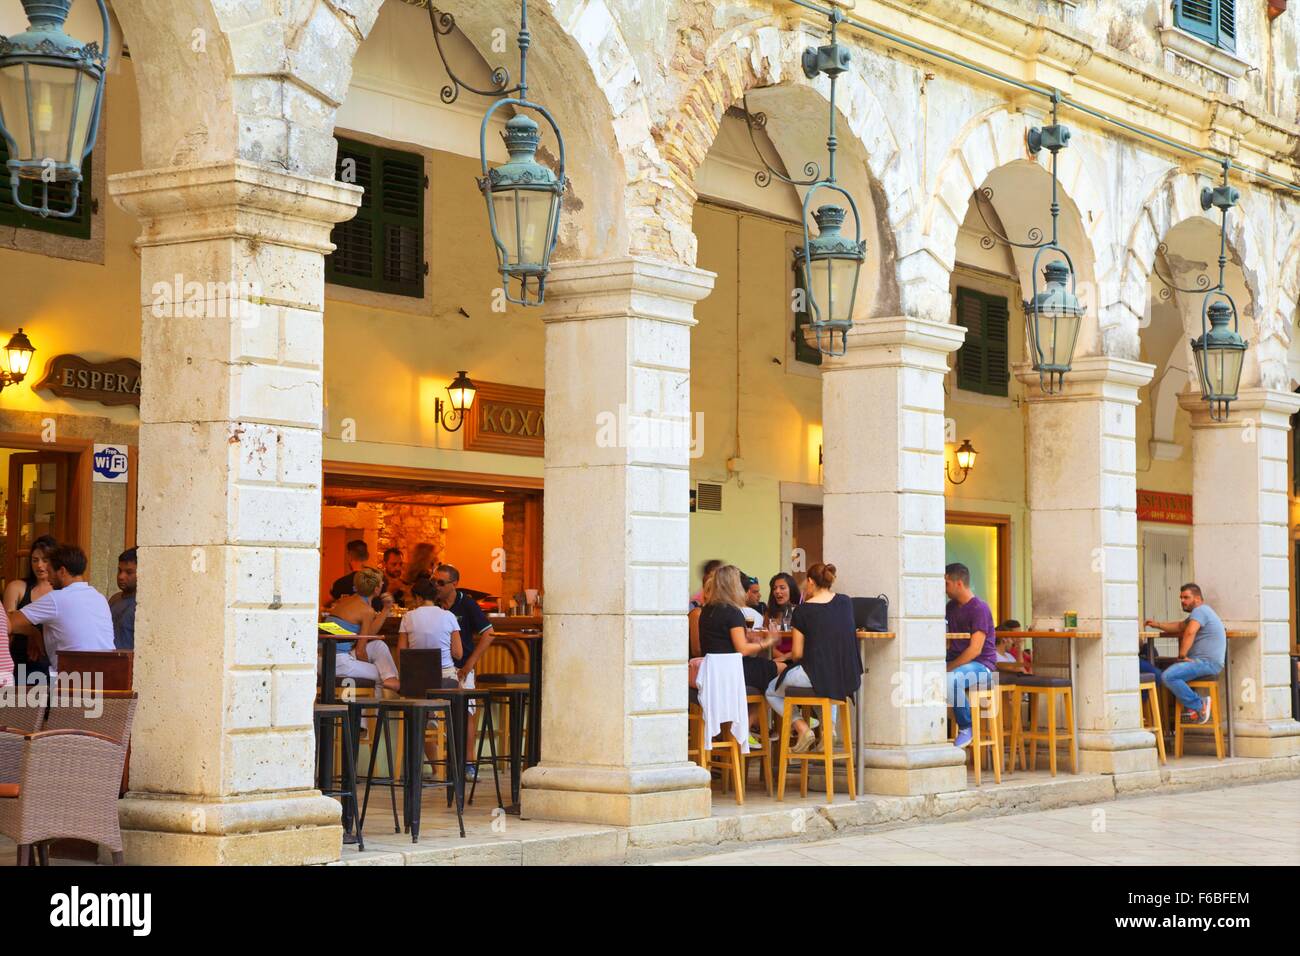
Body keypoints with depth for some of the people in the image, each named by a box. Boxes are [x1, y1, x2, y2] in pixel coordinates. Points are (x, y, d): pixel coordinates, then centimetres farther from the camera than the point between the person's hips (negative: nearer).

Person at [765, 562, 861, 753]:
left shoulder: (803, 610, -7)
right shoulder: (846, 602, 5)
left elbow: (797, 654, -5)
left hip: (816, 675, -5)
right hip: (848, 677, 5)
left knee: (771, 692, 21)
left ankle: (802, 728, 4)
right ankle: (828, 725, 20)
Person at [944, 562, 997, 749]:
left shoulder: (979, 609, -12)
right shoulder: (951, 606, 14)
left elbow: (975, 650, -20)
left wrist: (948, 669, -22)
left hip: (981, 665, -8)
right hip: (956, 662, 8)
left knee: (949, 681, -38)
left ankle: (966, 728, -16)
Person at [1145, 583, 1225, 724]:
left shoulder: (1199, 611, -10)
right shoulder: (1201, 612, 26)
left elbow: (1189, 633, -25)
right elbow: (1179, 626, 34)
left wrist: (1182, 655, -20)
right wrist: (1157, 625, 25)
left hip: (1207, 662, -11)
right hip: (1206, 663, 11)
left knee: (1168, 676, -24)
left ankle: (1199, 706, -16)